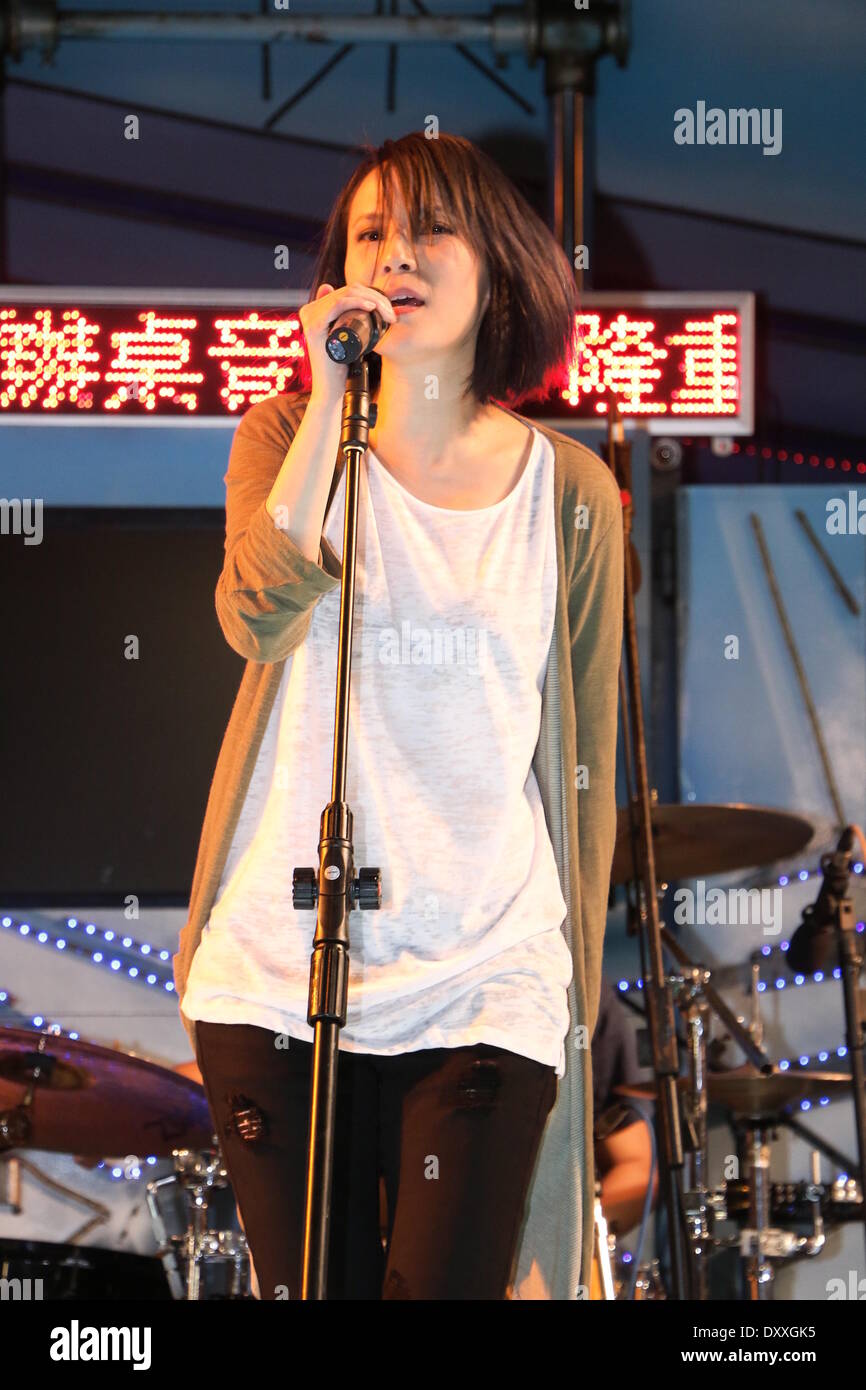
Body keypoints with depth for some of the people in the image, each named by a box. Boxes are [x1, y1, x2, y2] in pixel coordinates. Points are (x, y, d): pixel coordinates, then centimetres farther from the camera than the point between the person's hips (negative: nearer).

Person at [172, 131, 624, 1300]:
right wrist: (333, 397, -17)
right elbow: (260, 619, -16)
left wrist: (574, 984, 9)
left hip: (484, 986, -1)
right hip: (275, 974, 1)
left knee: (449, 1284, -8)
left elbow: (583, 762, 9)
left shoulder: (570, 492, 4)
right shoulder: (288, 439, 5)